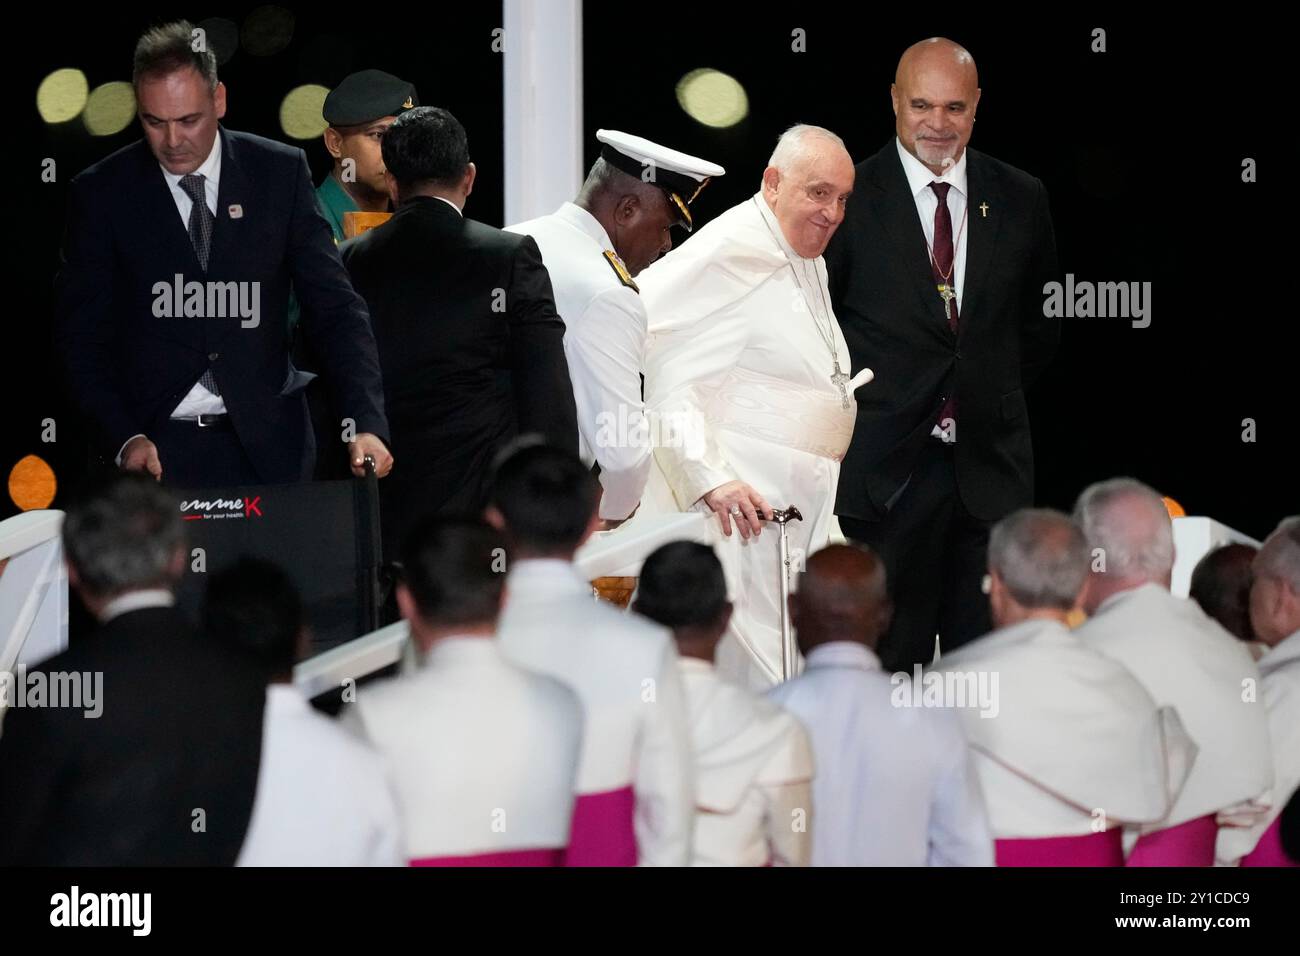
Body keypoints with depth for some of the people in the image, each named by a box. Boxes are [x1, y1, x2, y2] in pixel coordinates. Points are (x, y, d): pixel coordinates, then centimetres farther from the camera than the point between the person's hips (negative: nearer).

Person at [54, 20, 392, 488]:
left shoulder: (281, 173, 0)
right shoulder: (100, 194, -2)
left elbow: (333, 308, -2)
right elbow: (81, 335, 0)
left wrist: (366, 425, -15)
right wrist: (123, 439, -15)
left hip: (266, 447, 1)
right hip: (155, 445, -1)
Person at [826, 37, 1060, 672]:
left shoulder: (1018, 199, 8)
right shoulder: (850, 197, -3)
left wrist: (997, 399, 13)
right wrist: (850, 404, 2)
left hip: (989, 470, 3)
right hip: (886, 470, -3)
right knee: (887, 664, -2)